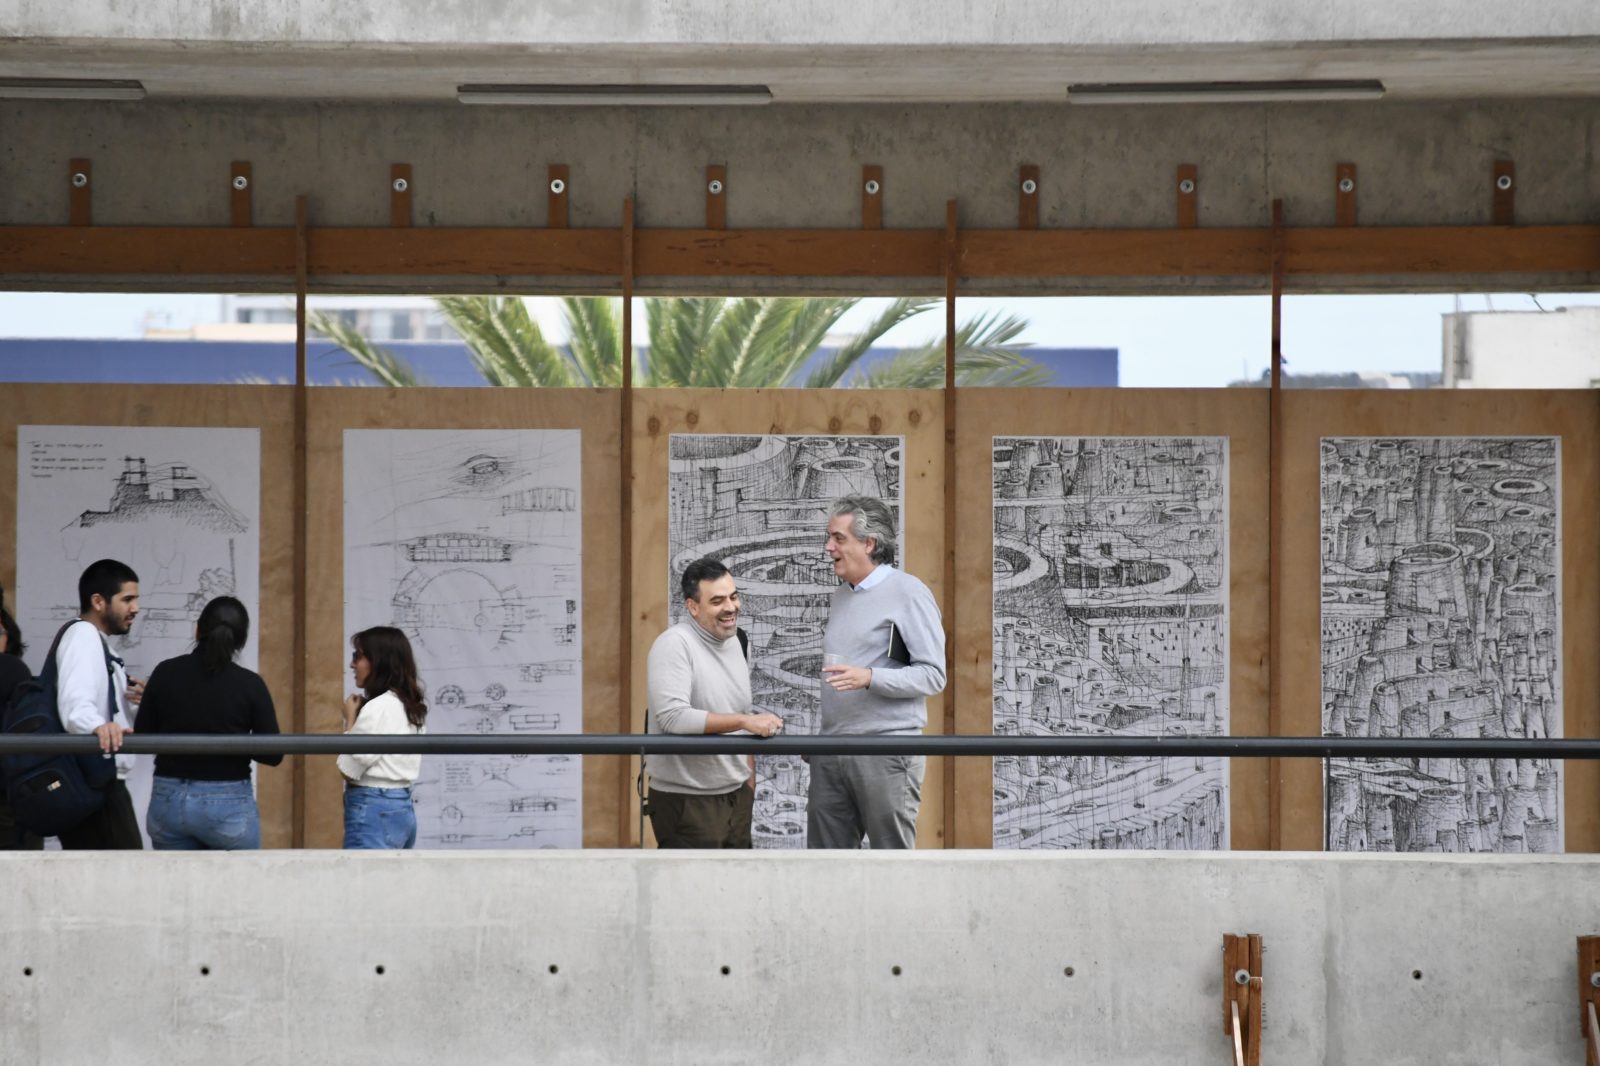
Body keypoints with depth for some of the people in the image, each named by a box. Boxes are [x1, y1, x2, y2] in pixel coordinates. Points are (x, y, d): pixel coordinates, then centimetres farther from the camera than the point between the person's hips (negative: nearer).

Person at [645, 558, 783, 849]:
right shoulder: (675, 645, -13)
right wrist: (744, 721, -29)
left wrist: (750, 781, 16)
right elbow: (673, 717, -26)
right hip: (686, 801, -8)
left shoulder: (734, 643, 13)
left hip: (735, 796, 8)